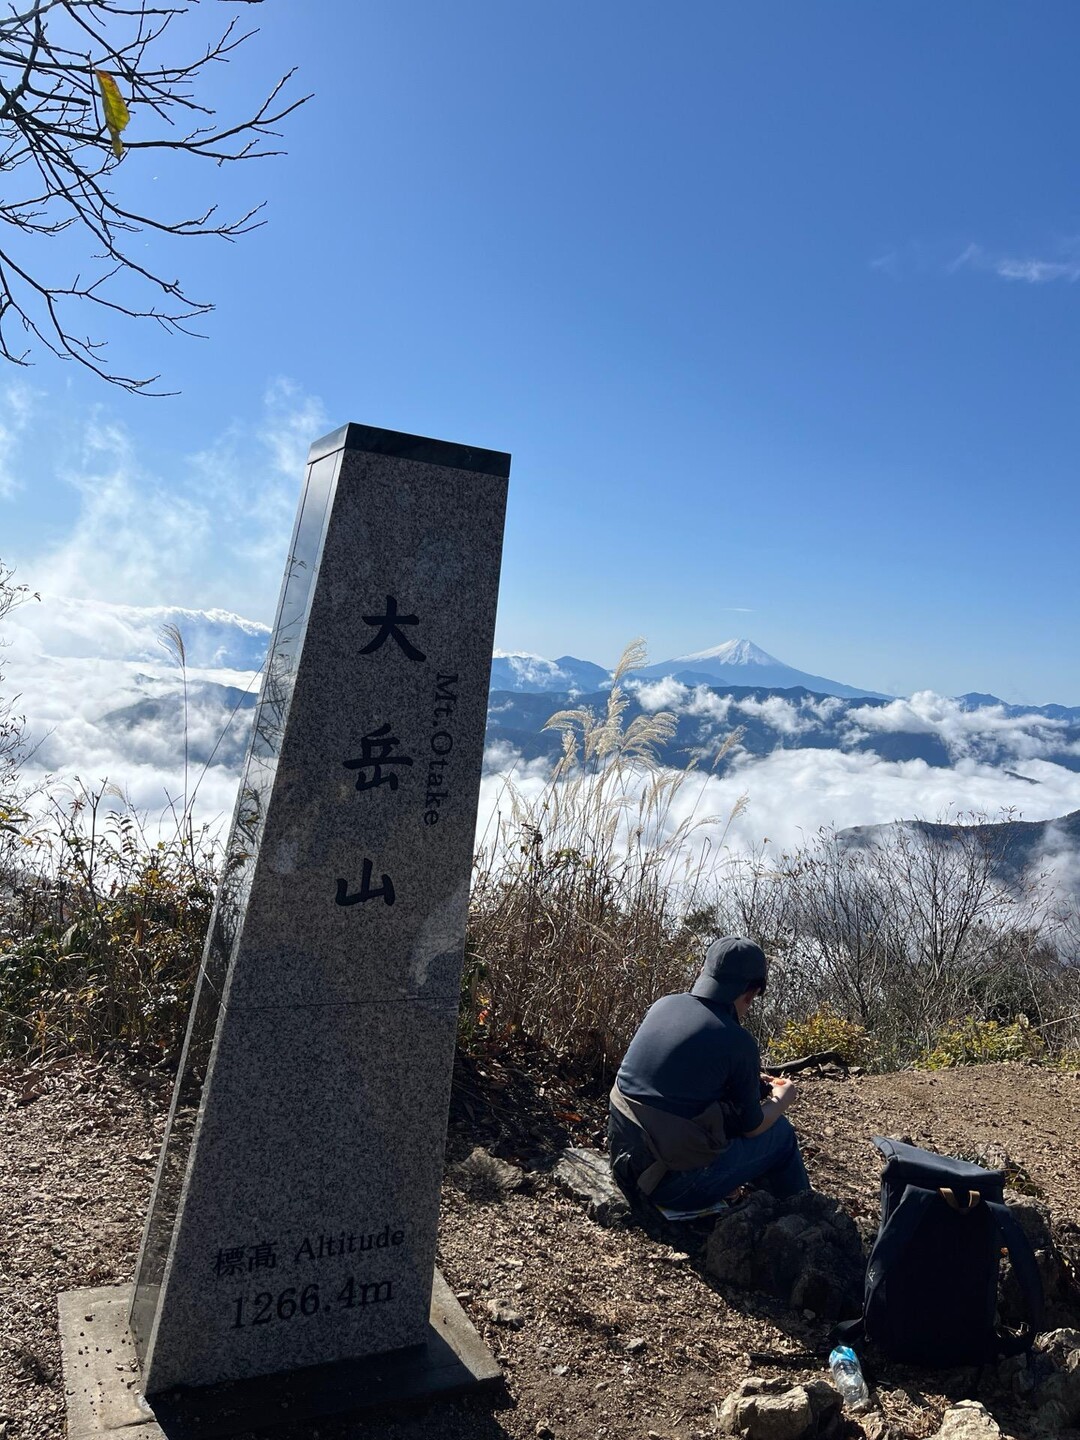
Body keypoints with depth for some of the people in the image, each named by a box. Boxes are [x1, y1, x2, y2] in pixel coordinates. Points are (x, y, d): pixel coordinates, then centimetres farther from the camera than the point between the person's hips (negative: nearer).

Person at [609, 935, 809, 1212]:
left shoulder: (663, 1005, 1)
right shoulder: (739, 1043, -16)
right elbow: (752, 1126, 0)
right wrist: (781, 1100, 20)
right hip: (676, 1184, -6)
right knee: (780, 1133, 14)